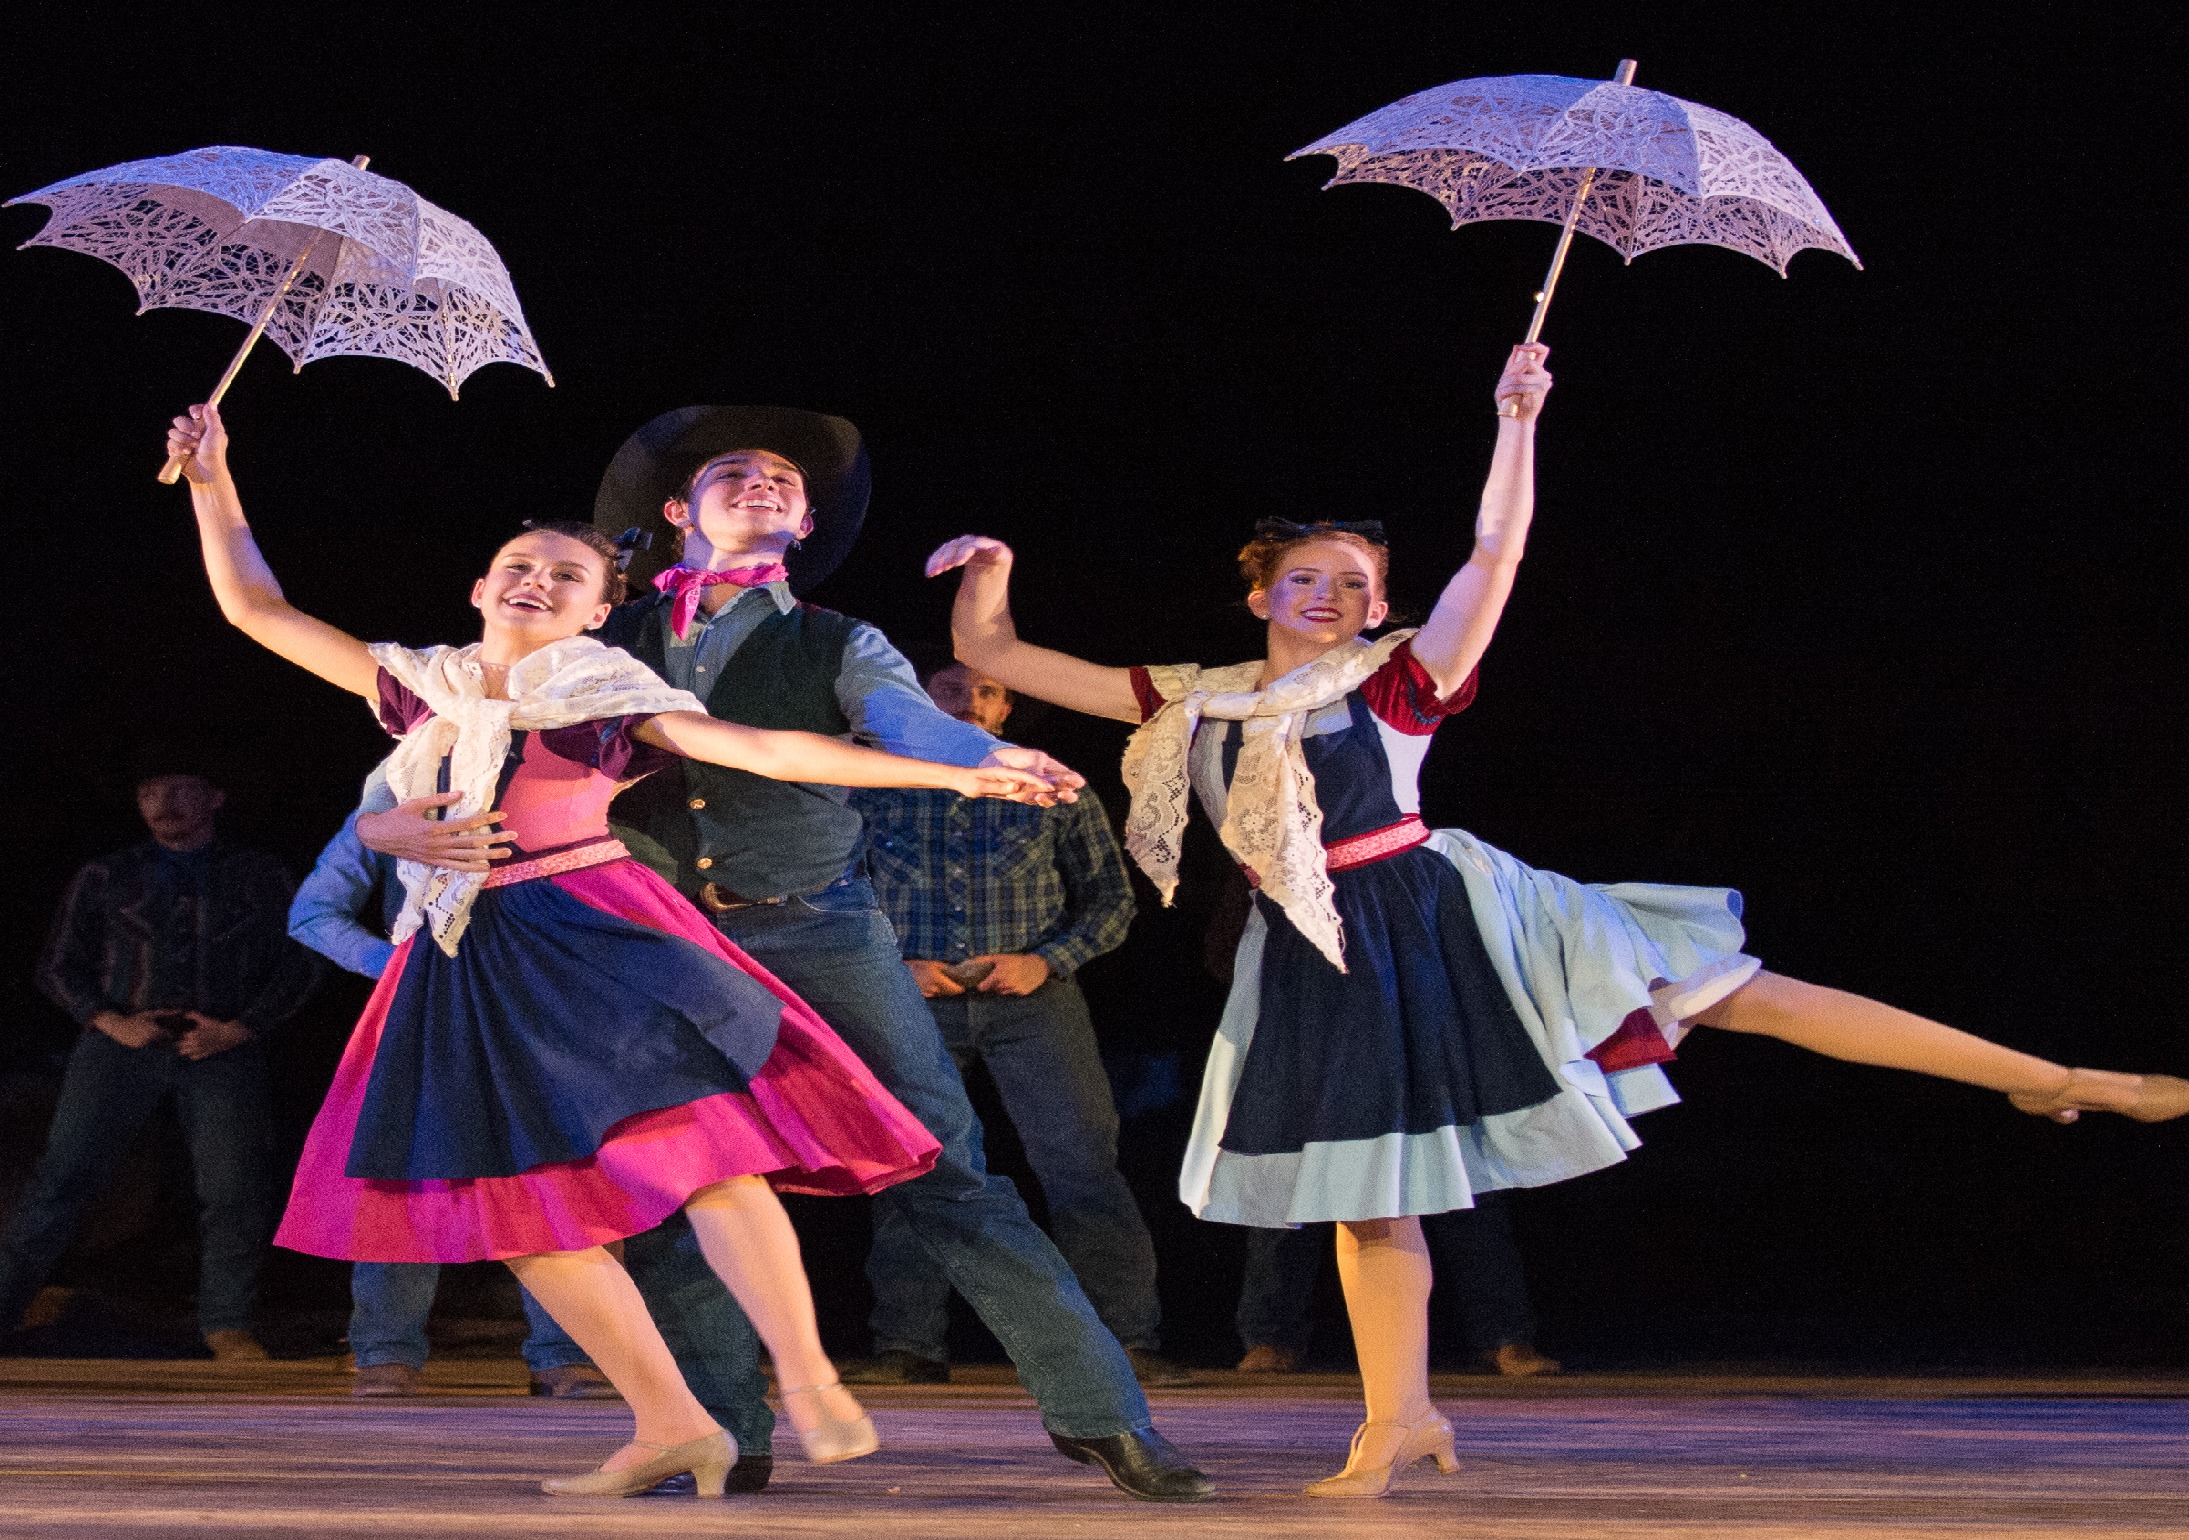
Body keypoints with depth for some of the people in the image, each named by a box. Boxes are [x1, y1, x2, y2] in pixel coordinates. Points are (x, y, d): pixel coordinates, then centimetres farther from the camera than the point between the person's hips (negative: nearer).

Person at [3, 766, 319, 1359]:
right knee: (64, 1175, -11)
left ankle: (226, 1324, 0)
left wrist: (240, 1028, -6)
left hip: (220, 1049, 0)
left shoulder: (257, 877, 12)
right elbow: (60, 967, 12)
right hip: (124, 1044, 0)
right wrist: (110, 1022, -7)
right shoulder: (106, 879, 12)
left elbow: (297, 967, 10)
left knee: (237, 1191, -12)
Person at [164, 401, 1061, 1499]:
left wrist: (954, 776, -9)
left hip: (594, 933, -5)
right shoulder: (425, 686, 14)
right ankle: (670, 1428, 2)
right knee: (519, 1198, -2)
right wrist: (212, 481, 14)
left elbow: (768, 750, -3)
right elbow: (256, 607, 19)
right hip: (471, 966, 5)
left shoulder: (606, 697, 3)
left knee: (695, 1143, -22)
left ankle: (810, 1386, -23)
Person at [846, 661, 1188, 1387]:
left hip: (1031, 1000, -1)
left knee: (1082, 1164, -9)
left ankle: (1128, 1342, -8)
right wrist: (894, 965, -5)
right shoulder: (873, 789, 8)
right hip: (917, 1000, 1)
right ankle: (910, 1346, 7)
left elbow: (1110, 897, 8)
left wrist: (1046, 960, -8)